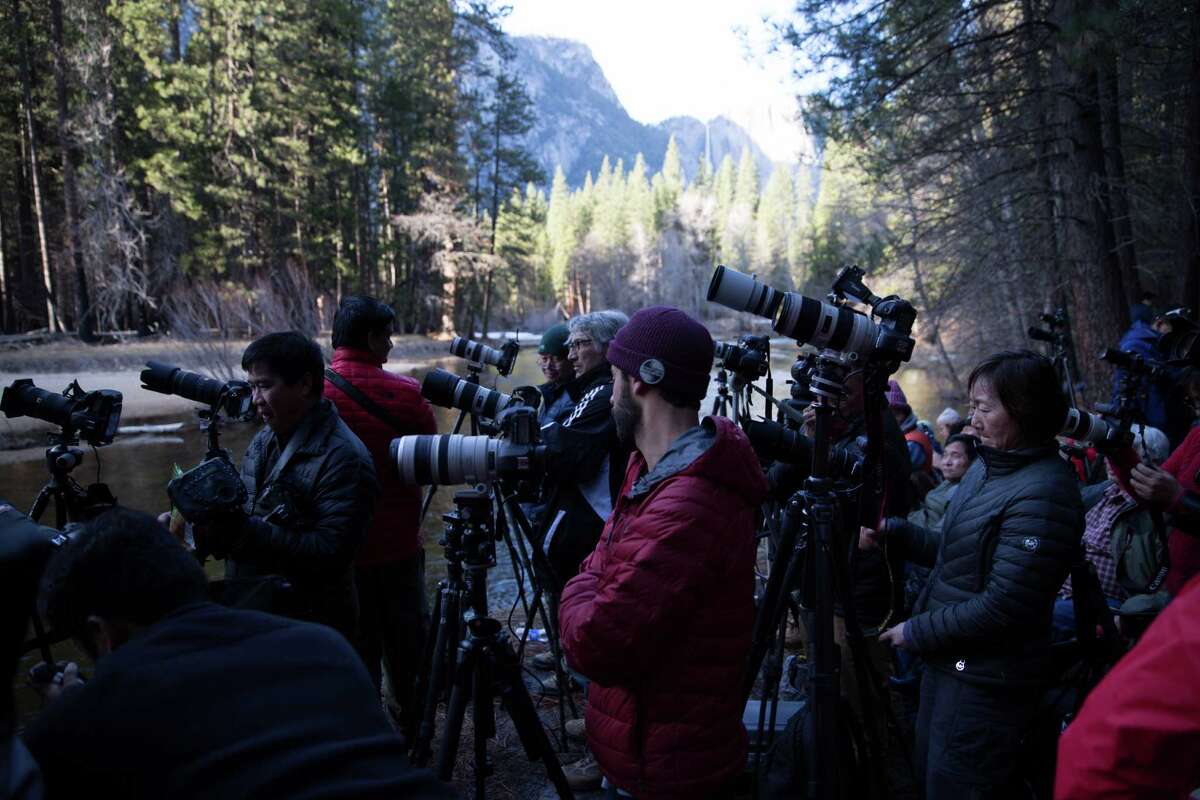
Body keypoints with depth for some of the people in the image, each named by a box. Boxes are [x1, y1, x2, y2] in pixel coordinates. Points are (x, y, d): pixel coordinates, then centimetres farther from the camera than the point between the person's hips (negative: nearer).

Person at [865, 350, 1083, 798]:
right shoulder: (986, 466, 7)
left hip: (986, 681, -9)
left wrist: (916, 632, -15)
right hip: (947, 660, 9)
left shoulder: (1043, 492, -22)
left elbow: (1002, 607, -24)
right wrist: (894, 531, 0)